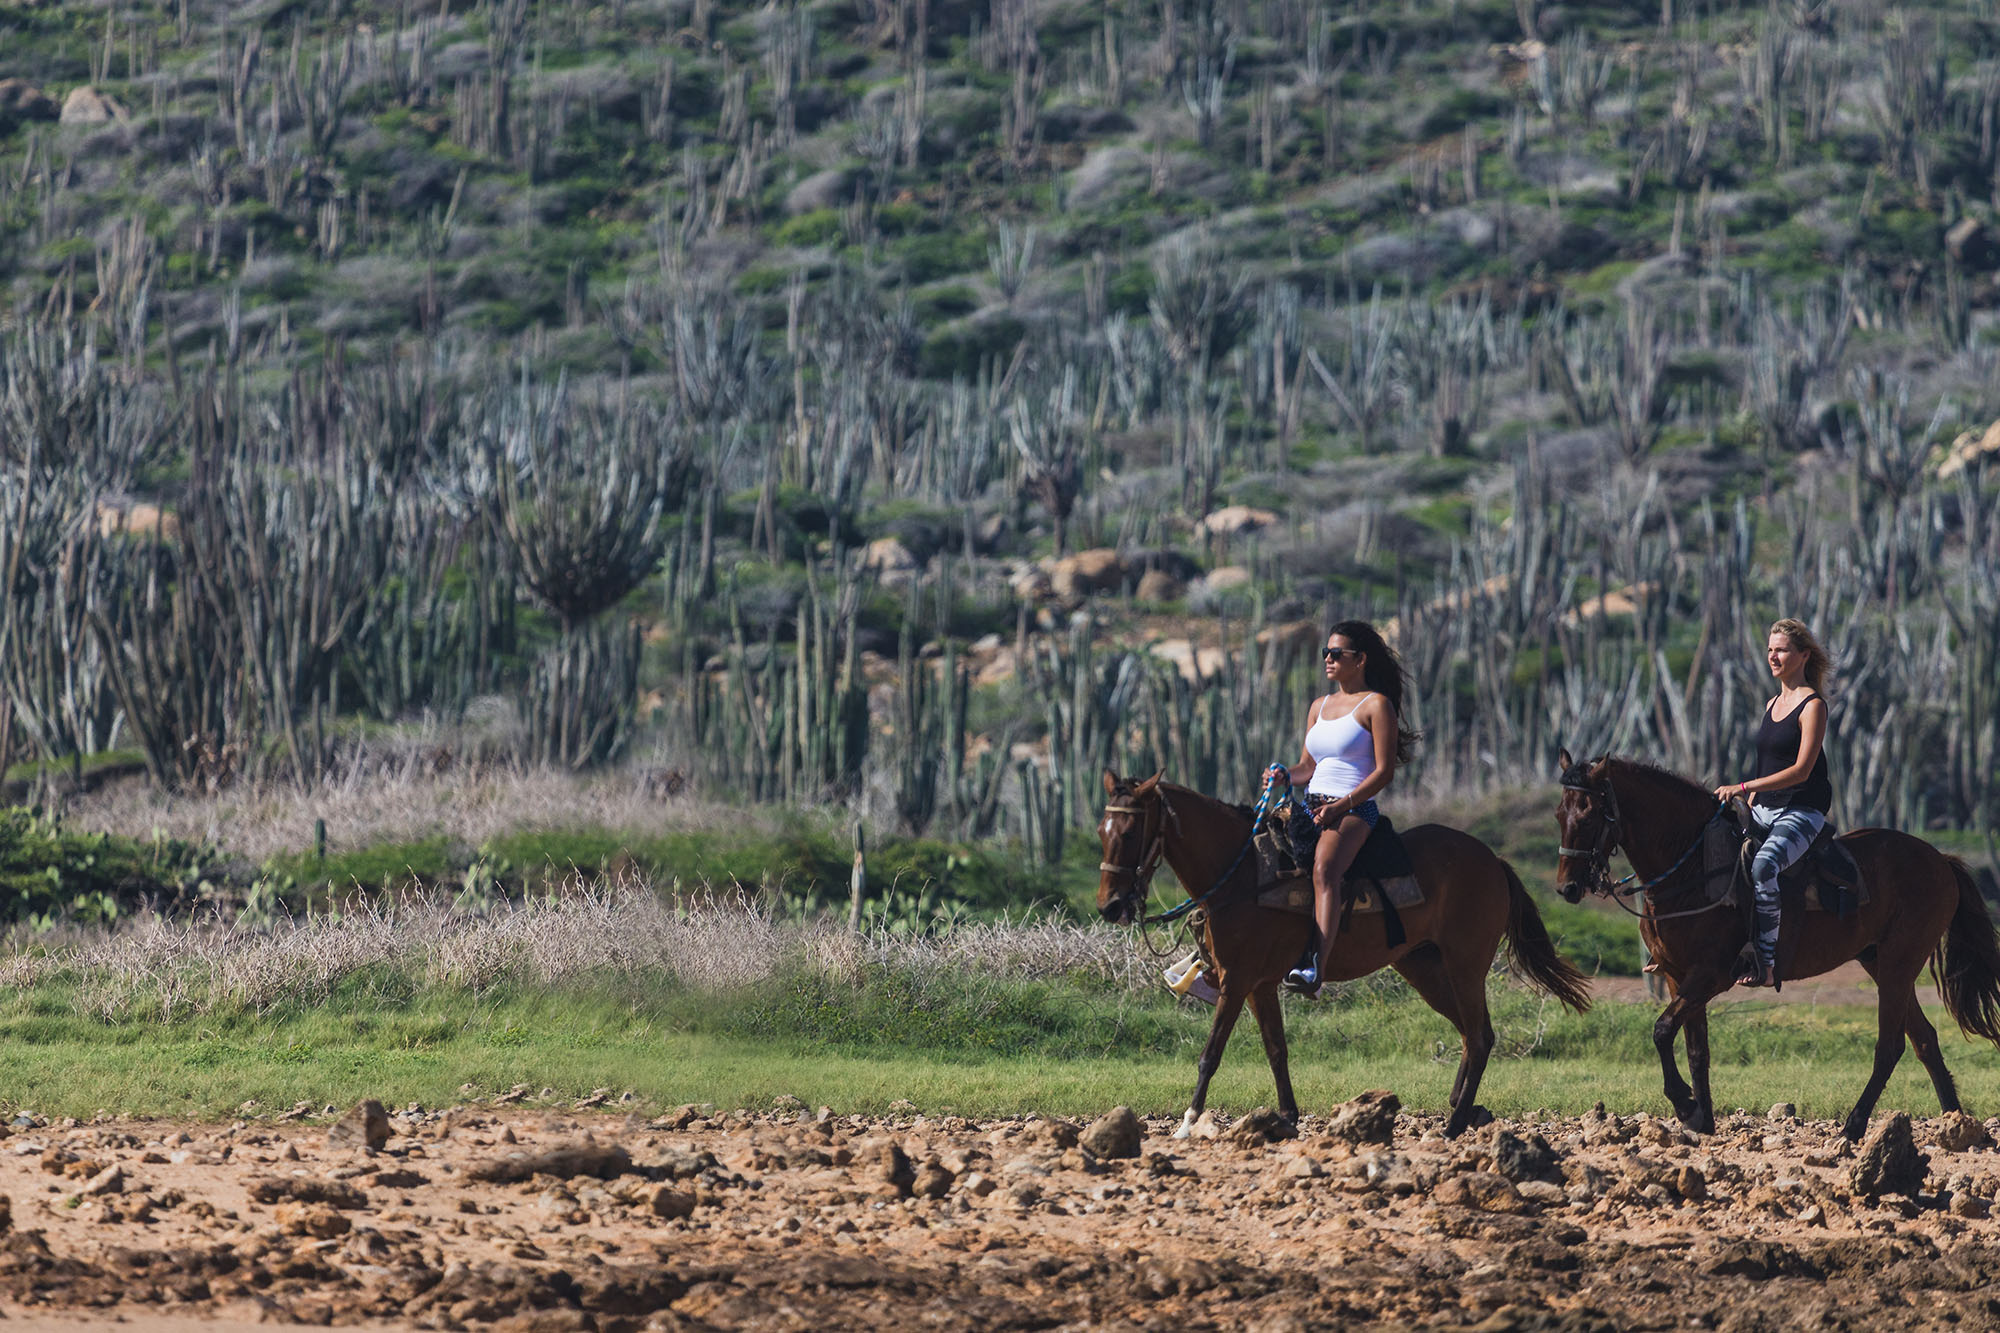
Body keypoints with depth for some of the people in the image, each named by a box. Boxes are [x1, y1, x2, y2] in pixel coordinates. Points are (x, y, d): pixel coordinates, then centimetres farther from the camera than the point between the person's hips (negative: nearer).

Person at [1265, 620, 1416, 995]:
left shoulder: (1377, 705, -1)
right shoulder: (1319, 707, 21)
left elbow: (1384, 771, -8)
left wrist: (1342, 805, -18)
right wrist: (1285, 775, -1)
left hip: (1355, 810, -8)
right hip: (1311, 808, 8)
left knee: (1324, 868, -36)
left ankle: (1317, 966, -51)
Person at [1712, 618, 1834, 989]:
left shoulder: (1813, 706, -8)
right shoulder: (1772, 705, 17)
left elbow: (1801, 771, -17)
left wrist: (1744, 787, -22)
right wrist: (1749, 807, 12)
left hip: (1802, 812, -9)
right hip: (1764, 811, 9)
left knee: (1763, 866, -35)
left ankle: (1766, 962, -35)